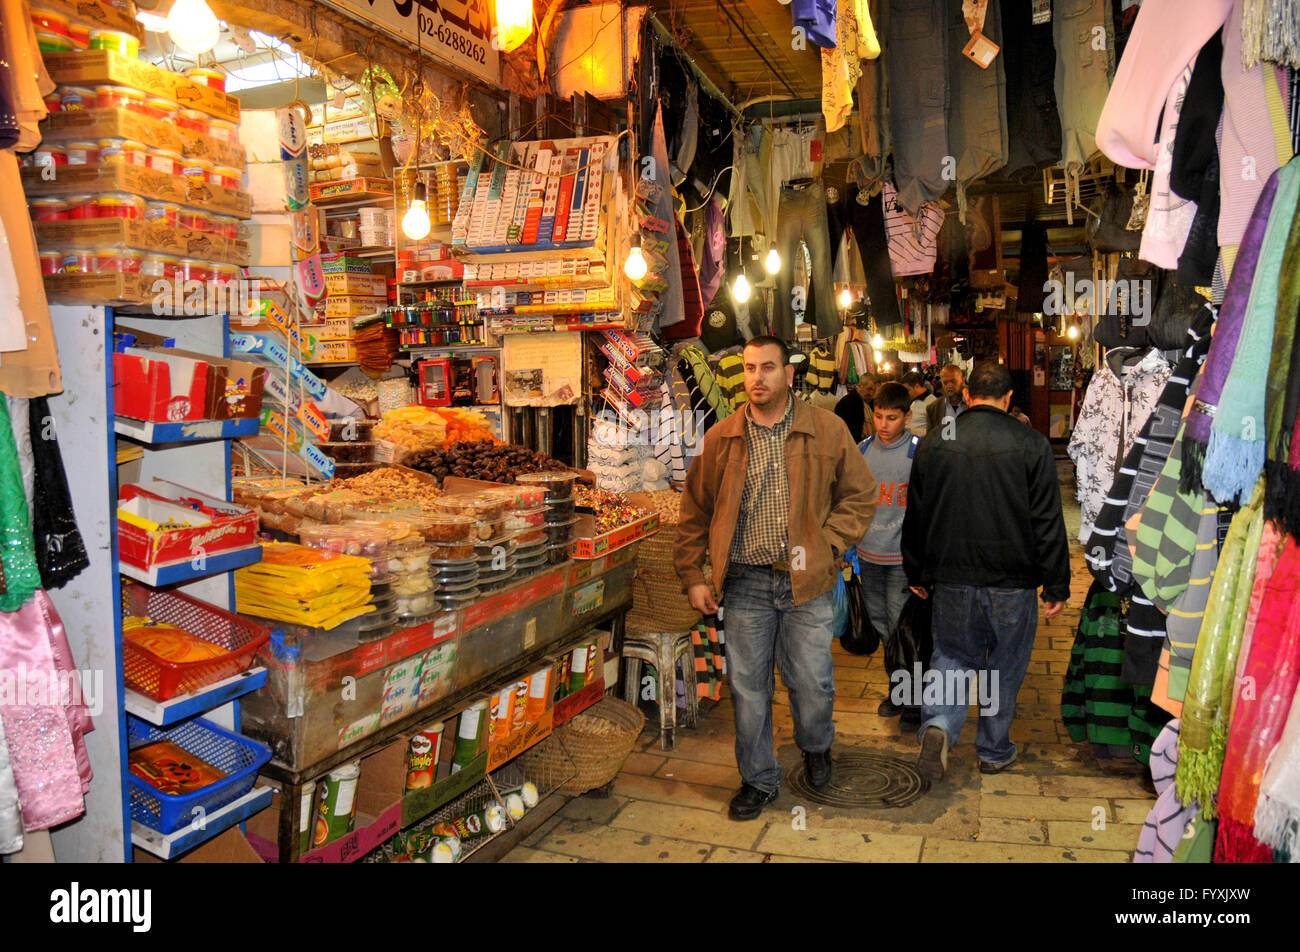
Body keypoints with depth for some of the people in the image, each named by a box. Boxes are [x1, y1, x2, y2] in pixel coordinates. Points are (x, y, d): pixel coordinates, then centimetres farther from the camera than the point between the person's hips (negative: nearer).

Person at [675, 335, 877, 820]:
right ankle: (758, 779, 28)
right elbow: (695, 512, 9)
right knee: (747, 687, 8)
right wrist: (693, 576, 5)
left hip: (806, 582, -1)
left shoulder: (827, 430, -2)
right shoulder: (721, 439, 2)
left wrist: (824, 545, -6)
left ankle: (816, 747, 40)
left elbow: (861, 495, 5)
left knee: (812, 682, 7)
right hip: (745, 581, 1)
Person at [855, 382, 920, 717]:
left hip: (903, 555, -5)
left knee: (901, 626, -2)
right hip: (868, 553, 5)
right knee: (879, 623, 13)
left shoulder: (919, 451, -9)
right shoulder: (864, 449, 4)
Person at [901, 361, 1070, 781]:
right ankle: (995, 751, 28)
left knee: (953, 656, 17)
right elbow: (1048, 521, -6)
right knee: (1005, 667, 15)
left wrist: (917, 574, 18)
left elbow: (916, 517, 7)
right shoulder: (1031, 444, -8)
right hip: (1013, 582, -1)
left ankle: (938, 725, -7)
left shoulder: (933, 444, 0)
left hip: (952, 579, 2)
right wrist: (1056, 585, 1)